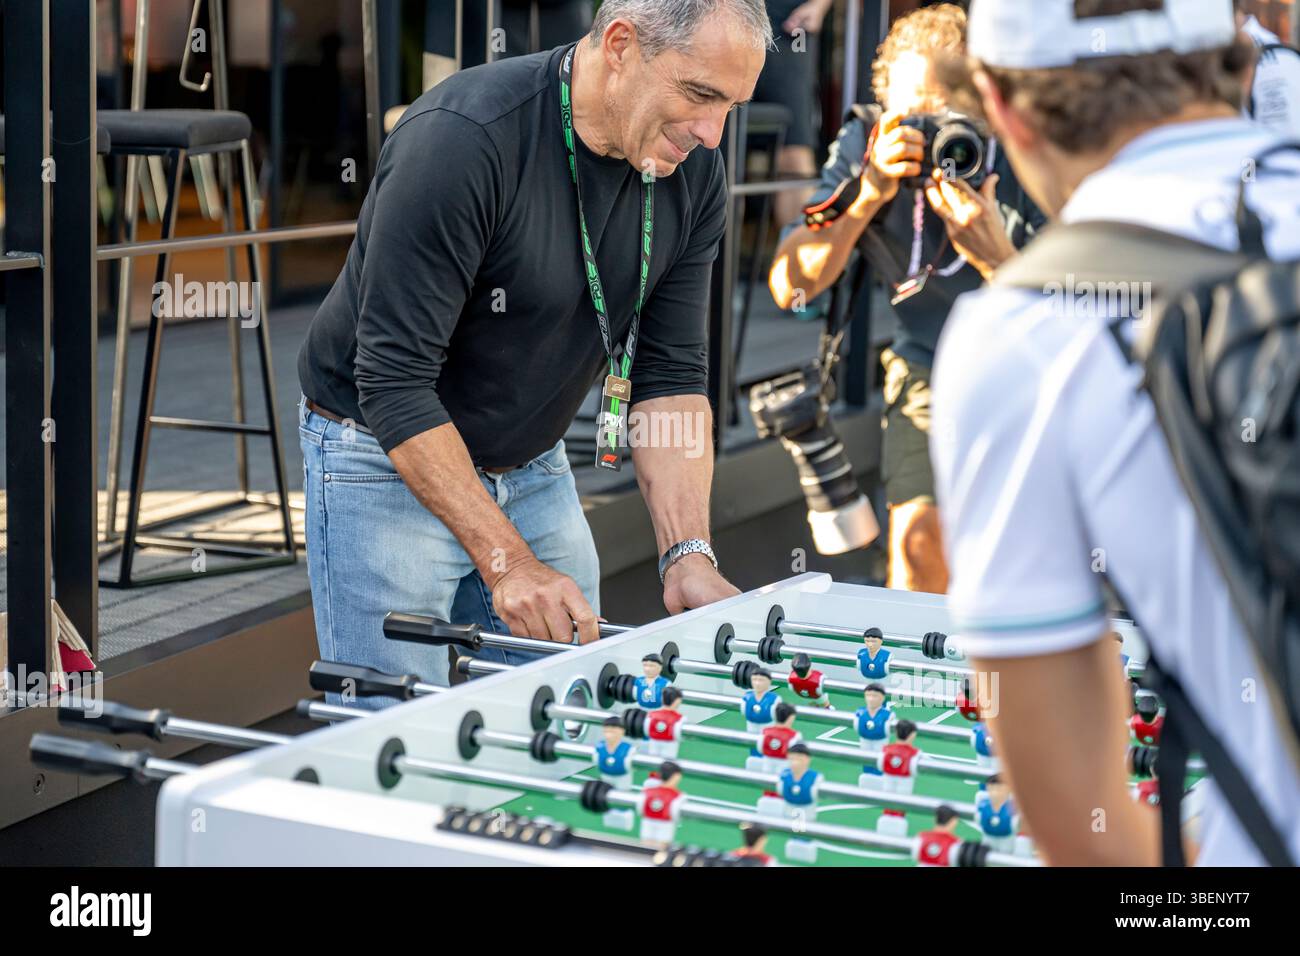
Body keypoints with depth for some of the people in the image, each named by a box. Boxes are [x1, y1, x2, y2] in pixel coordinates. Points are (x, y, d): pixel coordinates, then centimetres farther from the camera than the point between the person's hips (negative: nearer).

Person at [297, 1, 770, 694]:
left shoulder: (692, 173, -7)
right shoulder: (461, 140, -28)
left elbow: (670, 375, -3)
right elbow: (394, 379, -27)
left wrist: (688, 555, -16)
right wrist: (507, 560, -31)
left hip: (534, 467, 6)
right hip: (385, 459, -6)